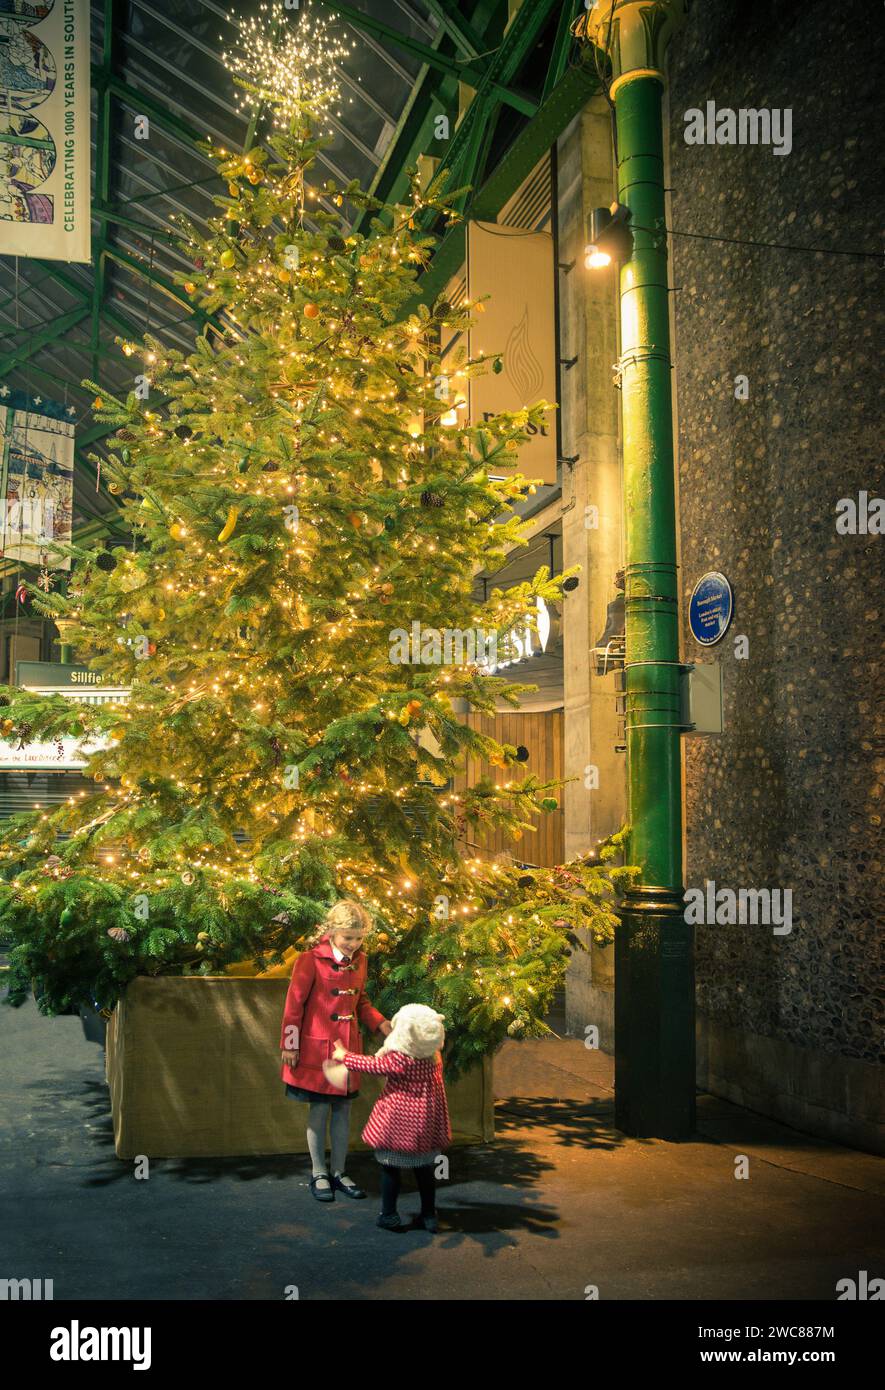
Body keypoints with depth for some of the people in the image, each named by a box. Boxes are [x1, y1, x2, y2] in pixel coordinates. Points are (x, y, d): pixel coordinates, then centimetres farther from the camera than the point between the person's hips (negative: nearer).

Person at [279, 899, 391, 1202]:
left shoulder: (359, 960, 5)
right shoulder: (311, 961, -15)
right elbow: (294, 1004, -11)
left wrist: (382, 1024, 1)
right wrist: (290, 1046, -9)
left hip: (348, 1047, 6)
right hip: (317, 1048, -6)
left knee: (343, 1109, 11)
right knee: (320, 1109, 4)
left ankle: (338, 1172, 24)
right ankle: (319, 1174, 19)